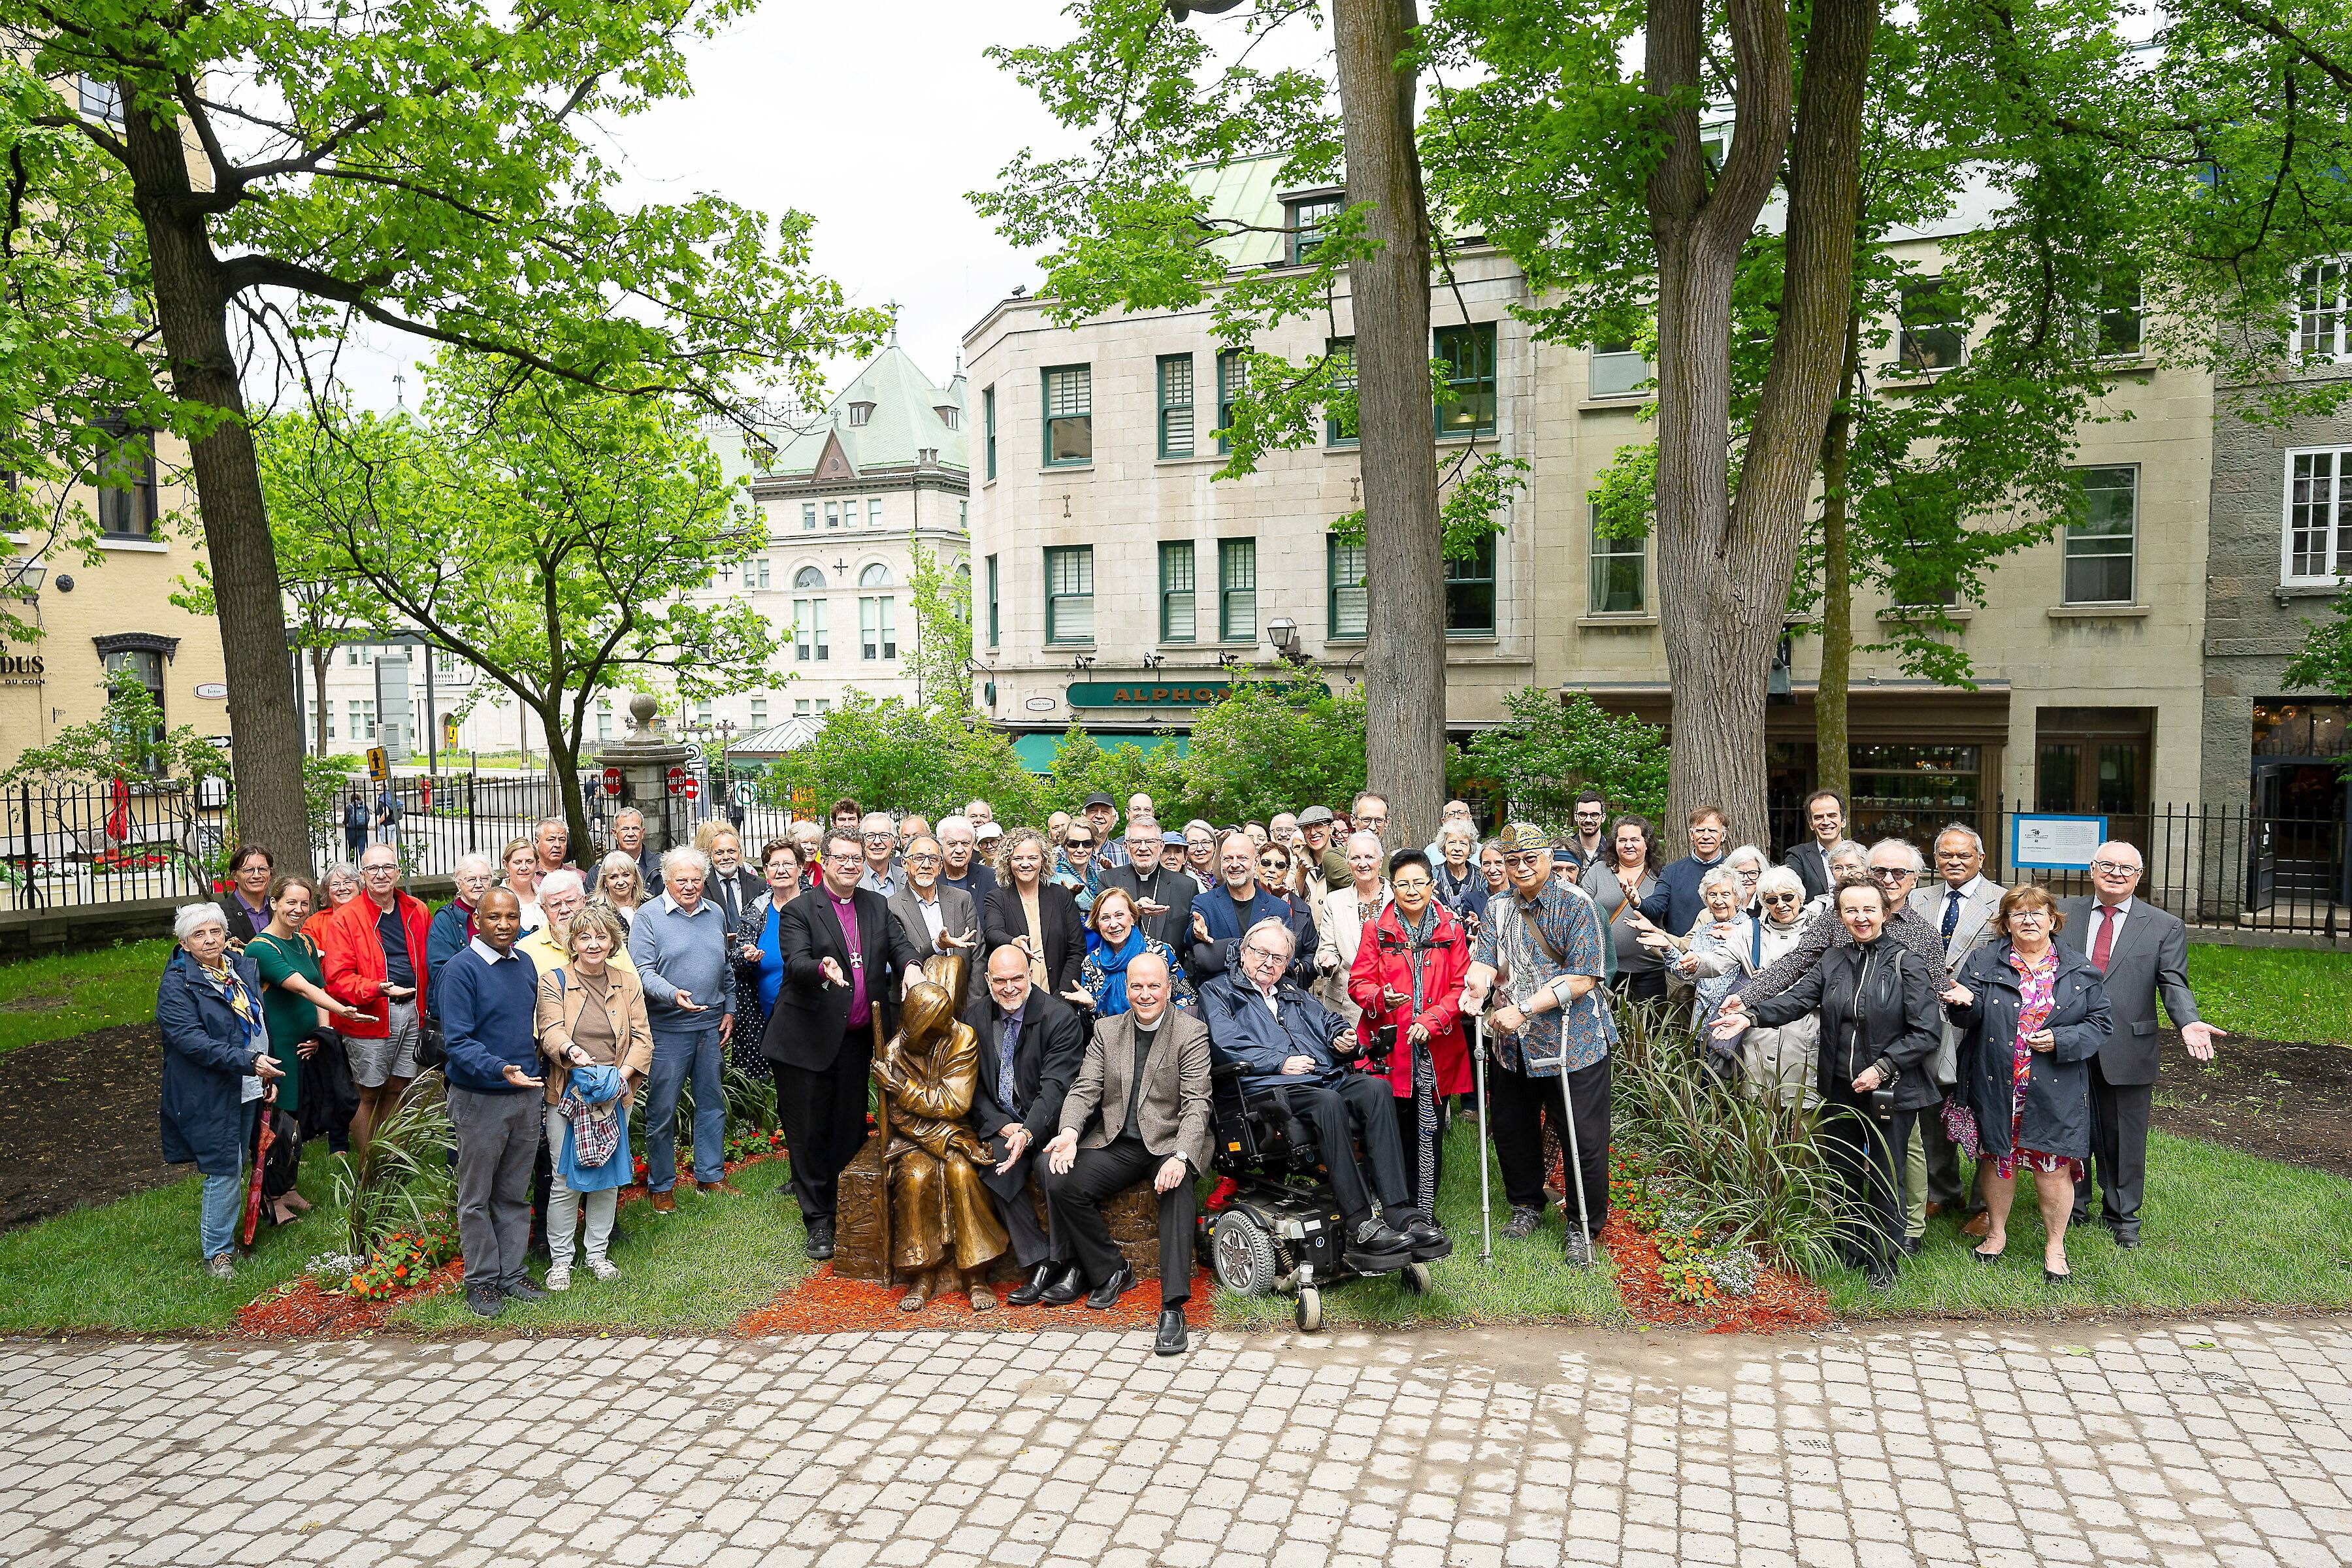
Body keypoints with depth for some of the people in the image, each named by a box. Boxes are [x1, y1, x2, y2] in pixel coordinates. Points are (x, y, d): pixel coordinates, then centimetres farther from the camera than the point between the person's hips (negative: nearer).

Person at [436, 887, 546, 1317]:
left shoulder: (525, 965, 7)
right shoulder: (461, 969, -13)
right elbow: (457, 1040, -20)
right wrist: (499, 1069, -33)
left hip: (526, 1096, 6)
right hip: (479, 1100, -6)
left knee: (515, 1195, 14)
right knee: (476, 1198, 6)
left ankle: (512, 1273, 24)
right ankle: (481, 1280, 17)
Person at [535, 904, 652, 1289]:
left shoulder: (628, 983, 8)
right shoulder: (553, 981, 0)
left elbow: (642, 1038, 4)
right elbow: (551, 1030, -14)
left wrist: (622, 1075, -13)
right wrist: (572, 1050, -35)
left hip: (615, 1095, 3)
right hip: (567, 1095, -3)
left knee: (609, 1176, 10)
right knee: (566, 1181, -1)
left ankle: (597, 1253, 25)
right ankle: (560, 1259, 14)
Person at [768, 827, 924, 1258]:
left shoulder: (877, 906, 10)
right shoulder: (799, 910, -6)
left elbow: (899, 944, 1)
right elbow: (796, 963, -18)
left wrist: (911, 964, -22)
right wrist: (824, 969, -40)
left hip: (857, 1039, 4)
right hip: (809, 1040, -4)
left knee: (851, 1130, 11)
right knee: (809, 1133, 5)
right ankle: (818, 1221, 17)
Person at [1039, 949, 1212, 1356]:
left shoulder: (1191, 1032, -3)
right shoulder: (1106, 1031, 10)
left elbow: (1197, 1103, -11)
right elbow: (1084, 1090, 4)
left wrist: (1180, 1157, -28)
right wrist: (1070, 1132, -19)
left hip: (1169, 1141, -4)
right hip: (1116, 1144, 4)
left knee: (1177, 1188, -36)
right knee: (1060, 1181, -20)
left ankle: (1173, 1306, -33)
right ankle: (1108, 1271, 0)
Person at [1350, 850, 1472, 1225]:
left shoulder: (1451, 930, 6)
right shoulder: (1377, 929, 3)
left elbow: (1461, 986, 3)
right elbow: (1359, 983, 1)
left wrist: (1432, 1020, -11)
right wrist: (1382, 998, -20)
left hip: (1436, 1049, 1)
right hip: (1389, 1046, -1)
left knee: (1430, 1132, 5)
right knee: (1394, 1131, -1)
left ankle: (1425, 1212, 18)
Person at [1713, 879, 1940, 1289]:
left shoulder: (1906, 966, -8)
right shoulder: (1832, 962, 4)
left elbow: (1926, 1032, -10)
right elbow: (1796, 999, -7)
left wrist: (1882, 1067, -17)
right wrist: (1750, 1013, -23)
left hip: (1888, 1091, -4)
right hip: (1839, 1087, 4)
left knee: (1884, 1178, 6)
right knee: (1843, 1171, 15)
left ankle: (1883, 1263, 24)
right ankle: (1850, 1249, 33)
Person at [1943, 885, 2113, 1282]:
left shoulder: (2079, 970, 3)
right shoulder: (1983, 962, 1)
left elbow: (2101, 1023, 4)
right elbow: (1966, 1017, 0)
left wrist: (2061, 1040, -12)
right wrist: (1964, 1003, -24)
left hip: (2054, 1093, 0)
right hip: (1996, 1087, 0)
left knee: (2053, 1168, 3)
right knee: (1997, 1159, 13)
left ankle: (2055, 1246, 21)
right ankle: (1997, 1232, 32)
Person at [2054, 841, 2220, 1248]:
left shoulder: (2165, 927, 2)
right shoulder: (2062, 913, 4)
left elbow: (2174, 984, -4)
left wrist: (2188, 1023, -23)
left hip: (2127, 1051, -1)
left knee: (2125, 1138, 10)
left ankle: (2122, 1217, 28)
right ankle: (2072, 1208, 29)